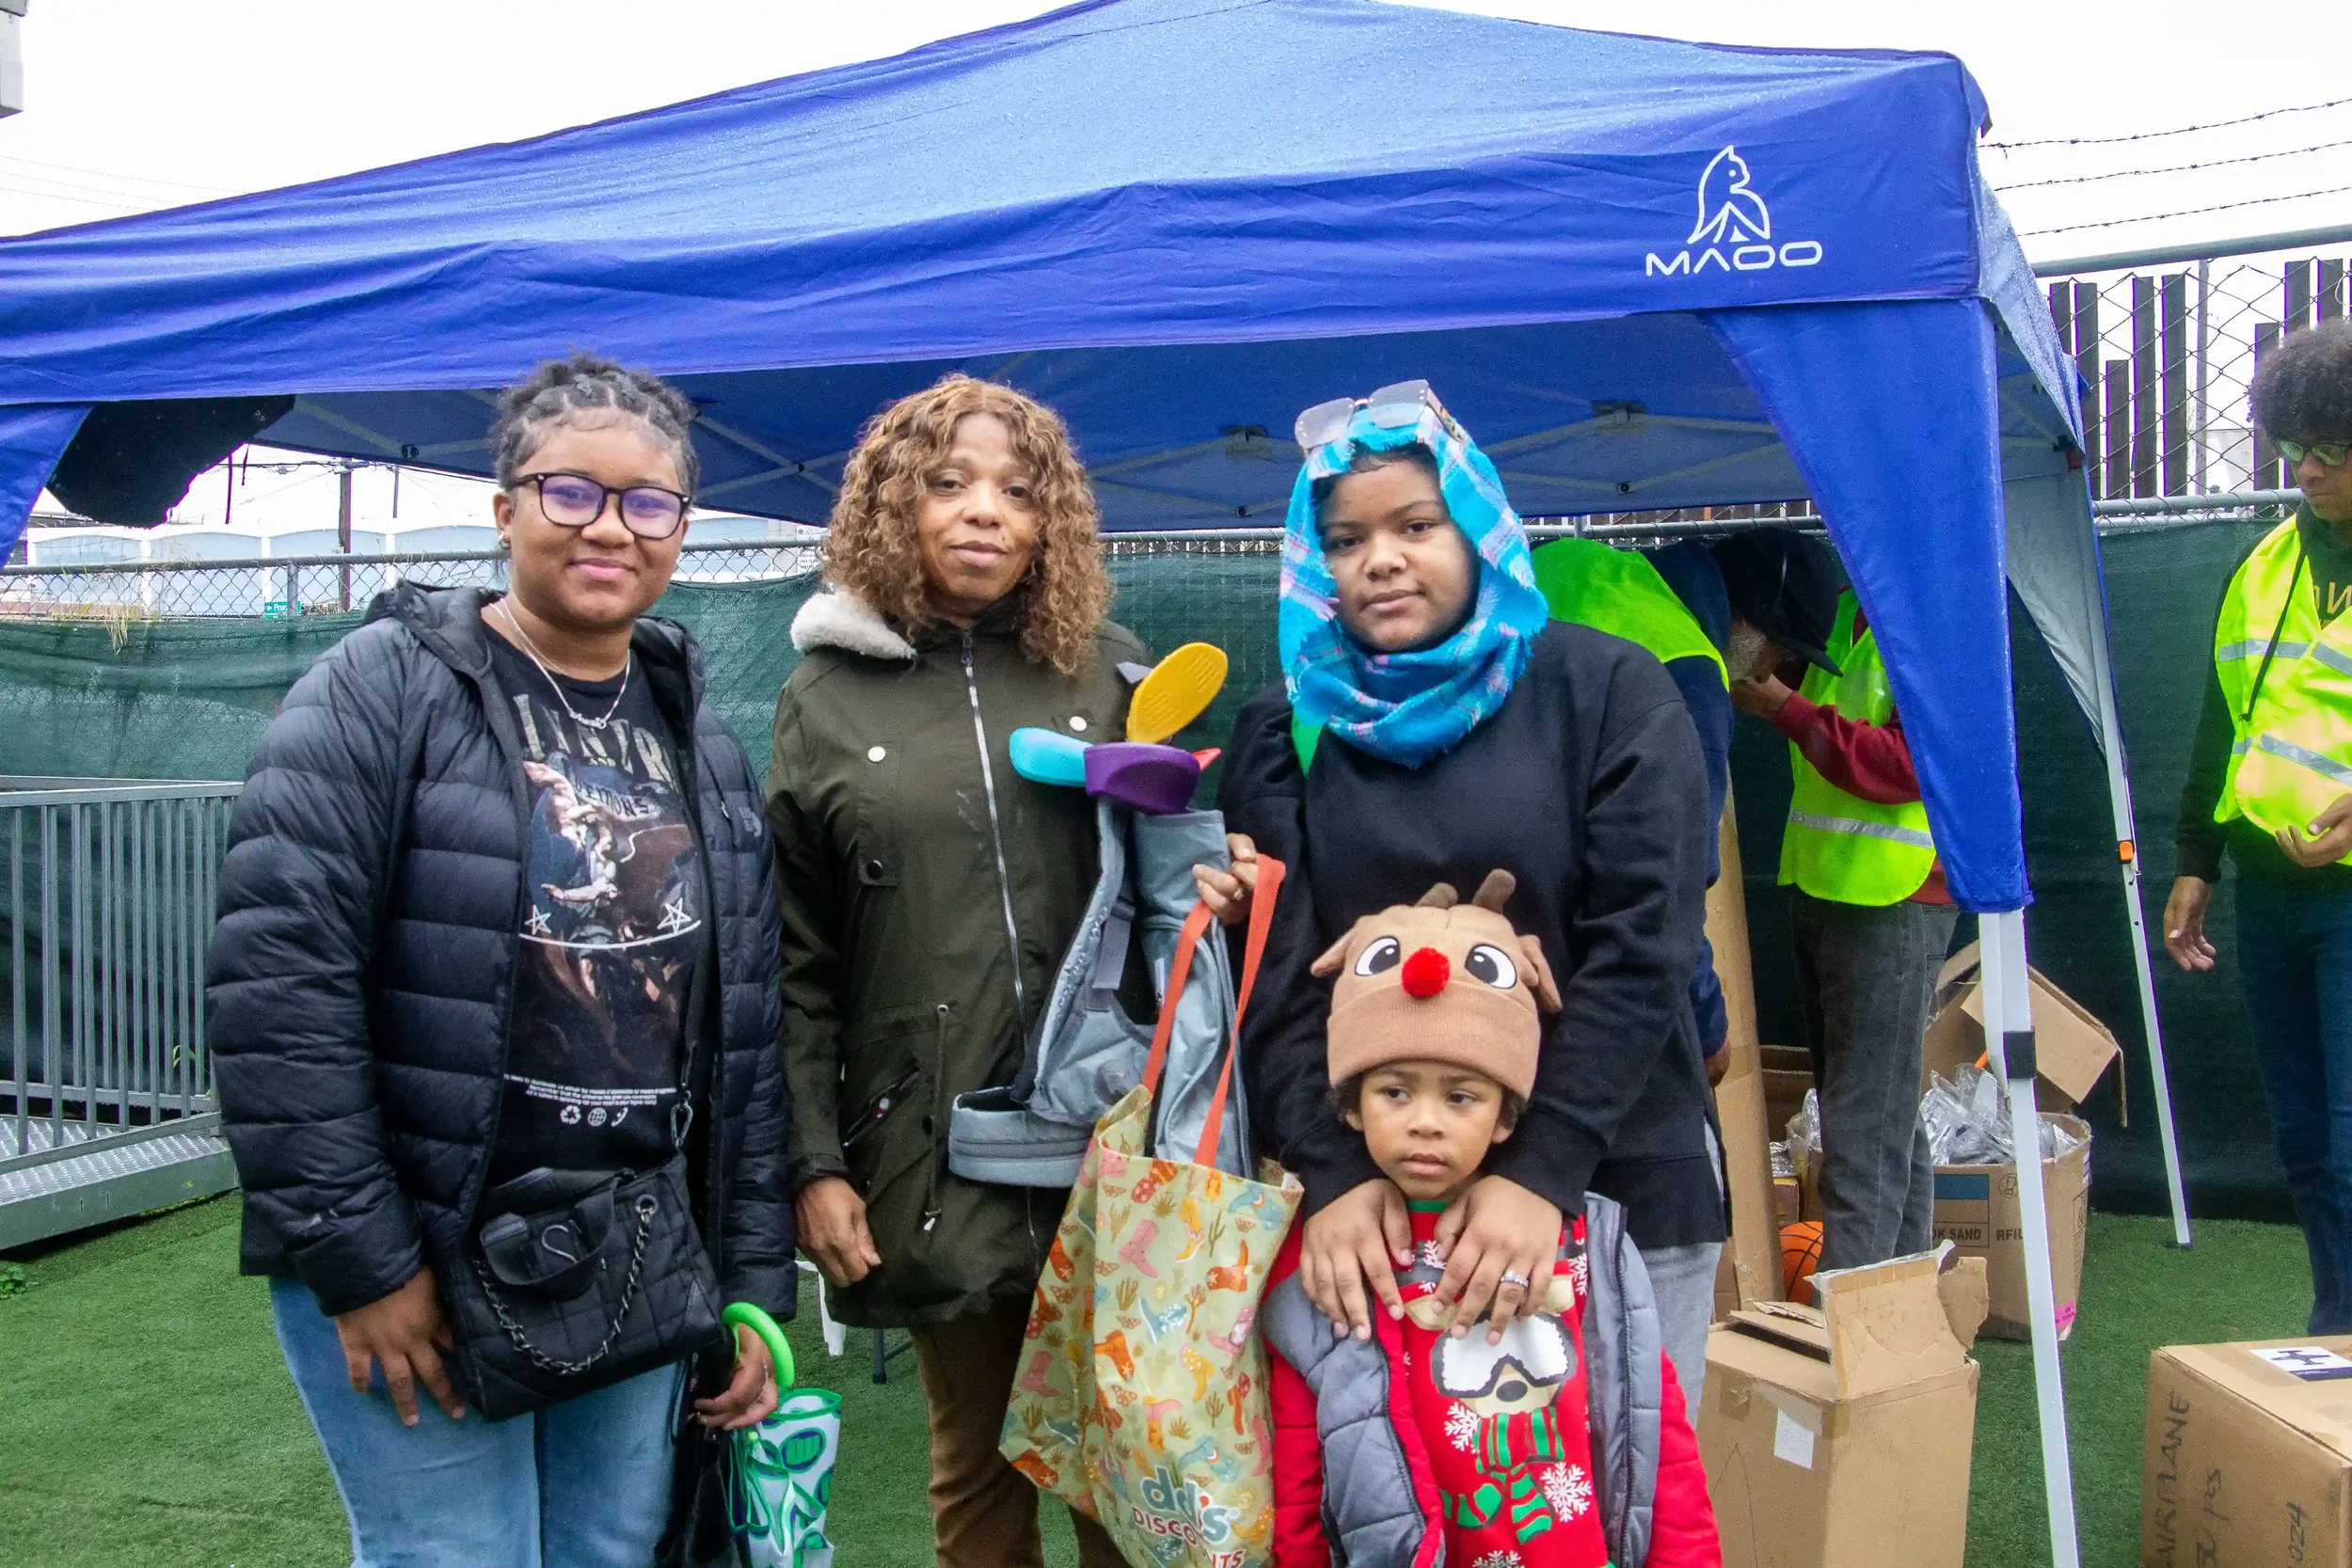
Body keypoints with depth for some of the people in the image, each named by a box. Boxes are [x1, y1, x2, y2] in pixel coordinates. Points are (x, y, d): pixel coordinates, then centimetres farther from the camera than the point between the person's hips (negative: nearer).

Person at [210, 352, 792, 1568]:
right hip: (415, 1265, -5)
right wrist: (357, 1255, -16)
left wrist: (754, 1286, 8)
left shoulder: (702, 745, 10)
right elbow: (278, 974, -14)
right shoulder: (385, 689, -7)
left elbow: (748, 1036, 10)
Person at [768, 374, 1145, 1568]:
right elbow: (797, 960, 3)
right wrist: (814, 1163, -2)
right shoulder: (826, 698, 3)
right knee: (977, 1460, 11)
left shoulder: (1108, 672, 5)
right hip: (934, 1147, 0)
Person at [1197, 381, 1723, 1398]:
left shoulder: (1608, 692, -1)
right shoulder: (1283, 731, 6)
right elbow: (1276, 982, -2)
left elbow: (1642, 948, -8)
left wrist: (1542, 1170, -17)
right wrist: (1332, 1173, -17)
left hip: (1612, 1190, -1)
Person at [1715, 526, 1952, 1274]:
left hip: (1892, 903, -8)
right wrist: (1756, 672, 0)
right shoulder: (1833, 620, 6)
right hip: (1818, 889, 8)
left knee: (1865, 1122, -9)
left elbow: (1912, 764, -24)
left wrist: (1789, 711, -20)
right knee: (1888, 1110, 16)